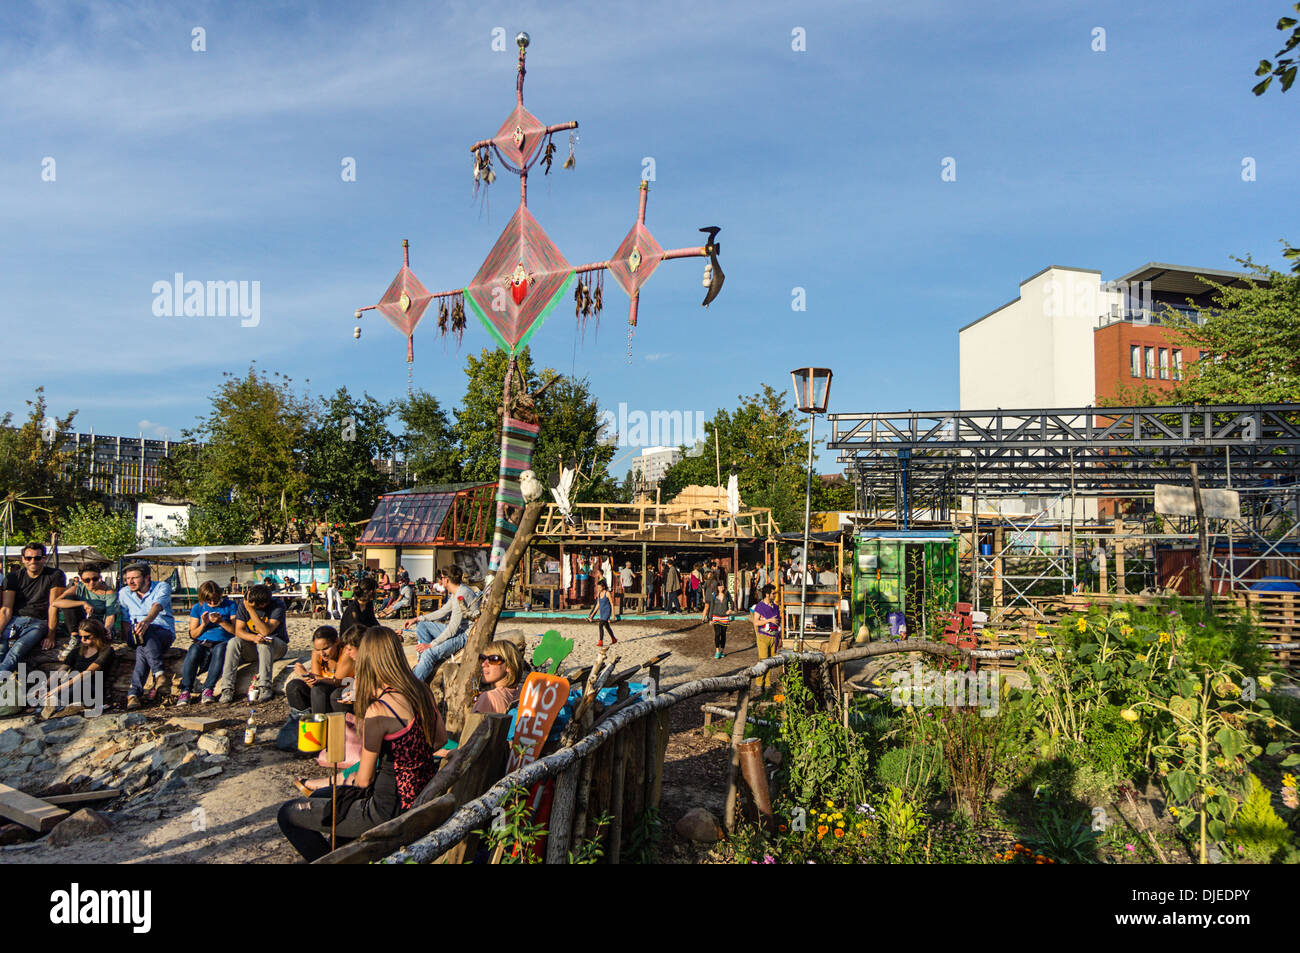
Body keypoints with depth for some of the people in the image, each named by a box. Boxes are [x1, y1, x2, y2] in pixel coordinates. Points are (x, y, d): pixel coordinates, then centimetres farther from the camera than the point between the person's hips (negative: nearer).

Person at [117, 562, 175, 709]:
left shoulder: (162, 587, 2)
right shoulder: (124, 594, 15)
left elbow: (157, 606, -19)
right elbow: (125, 621, 13)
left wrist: (146, 621, -40)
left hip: (164, 633, -3)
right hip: (137, 638, 3)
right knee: (141, 632, -35)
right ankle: (161, 674, -50)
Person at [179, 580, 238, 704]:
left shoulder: (230, 605, 8)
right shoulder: (198, 608, 14)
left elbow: (236, 630, 0)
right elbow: (193, 634, 13)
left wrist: (221, 621, -14)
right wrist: (203, 624, -6)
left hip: (223, 642, -2)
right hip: (202, 643, 2)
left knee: (219, 649, -38)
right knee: (194, 650, -34)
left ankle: (208, 689, -40)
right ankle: (185, 691, -35)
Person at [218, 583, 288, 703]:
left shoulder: (278, 605, -20)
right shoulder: (244, 604, -8)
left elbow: (265, 631, -27)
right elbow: (238, 631, -12)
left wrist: (250, 609, -32)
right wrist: (254, 637, -33)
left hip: (277, 646, -4)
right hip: (252, 647, 4)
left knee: (264, 641, -36)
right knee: (234, 642, -25)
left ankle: (264, 687, -40)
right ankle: (227, 689, -28)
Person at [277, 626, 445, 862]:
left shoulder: (378, 710, -24)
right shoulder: (422, 691, -3)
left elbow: (364, 780, -13)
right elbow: (441, 739, 12)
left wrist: (353, 780, 9)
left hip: (390, 812, -8)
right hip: (419, 796, 8)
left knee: (289, 814, 3)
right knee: (319, 796, 26)